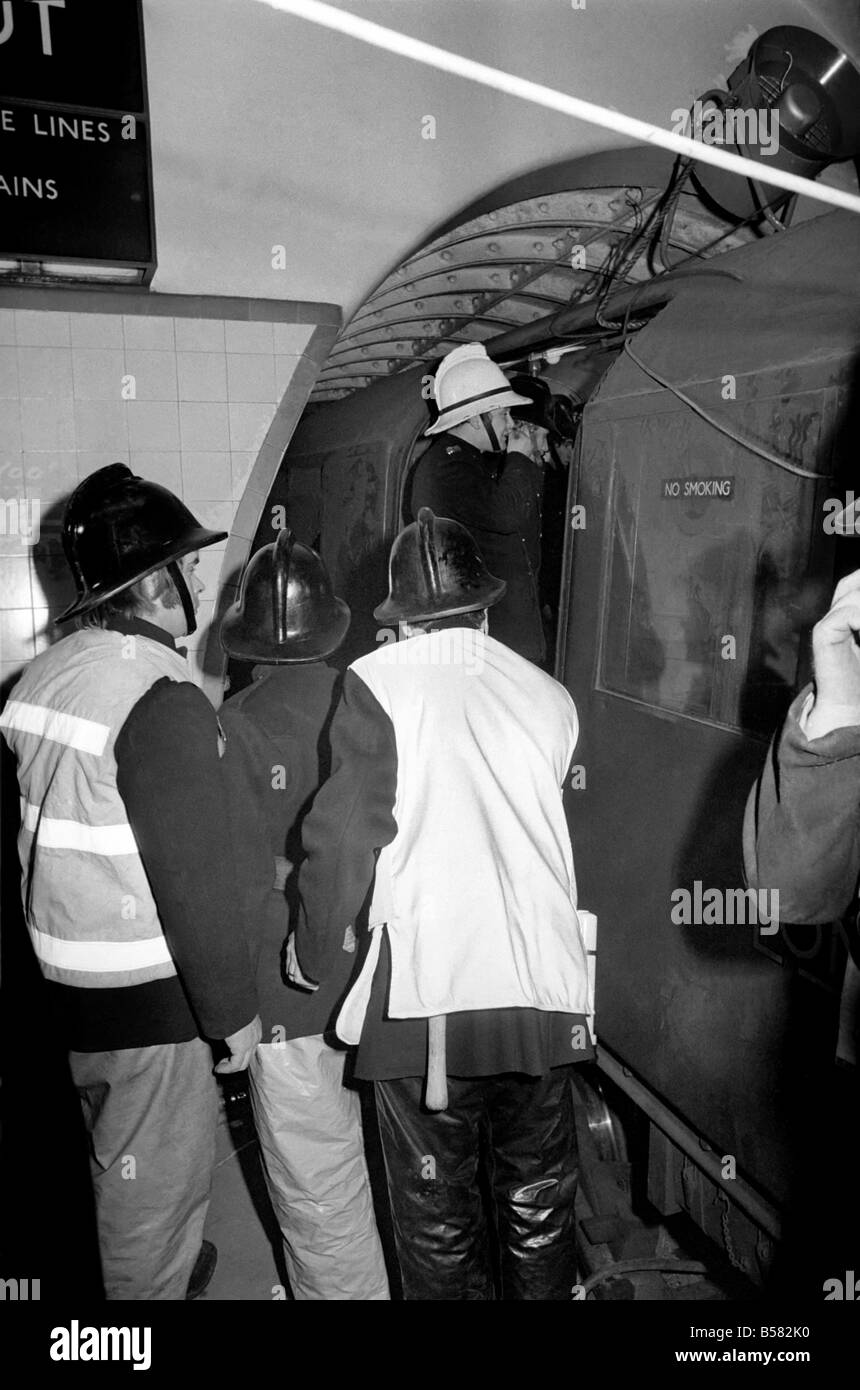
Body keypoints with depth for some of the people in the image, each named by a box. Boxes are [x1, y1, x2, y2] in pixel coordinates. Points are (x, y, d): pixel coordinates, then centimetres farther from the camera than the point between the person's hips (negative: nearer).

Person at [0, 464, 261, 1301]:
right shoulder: (162, 702, -25)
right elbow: (196, 879, -24)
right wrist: (232, 1013, -14)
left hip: (70, 972, 9)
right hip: (149, 992, -9)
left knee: (114, 1157, 28)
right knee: (158, 1176, 12)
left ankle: (140, 1269, 50)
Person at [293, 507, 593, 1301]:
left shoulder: (380, 683, -7)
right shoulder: (550, 696, 5)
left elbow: (345, 833, -10)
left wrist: (312, 956, 2)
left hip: (424, 995, -3)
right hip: (544, 992, 4)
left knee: (437, 1213, 16)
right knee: (540, 1204, 21)